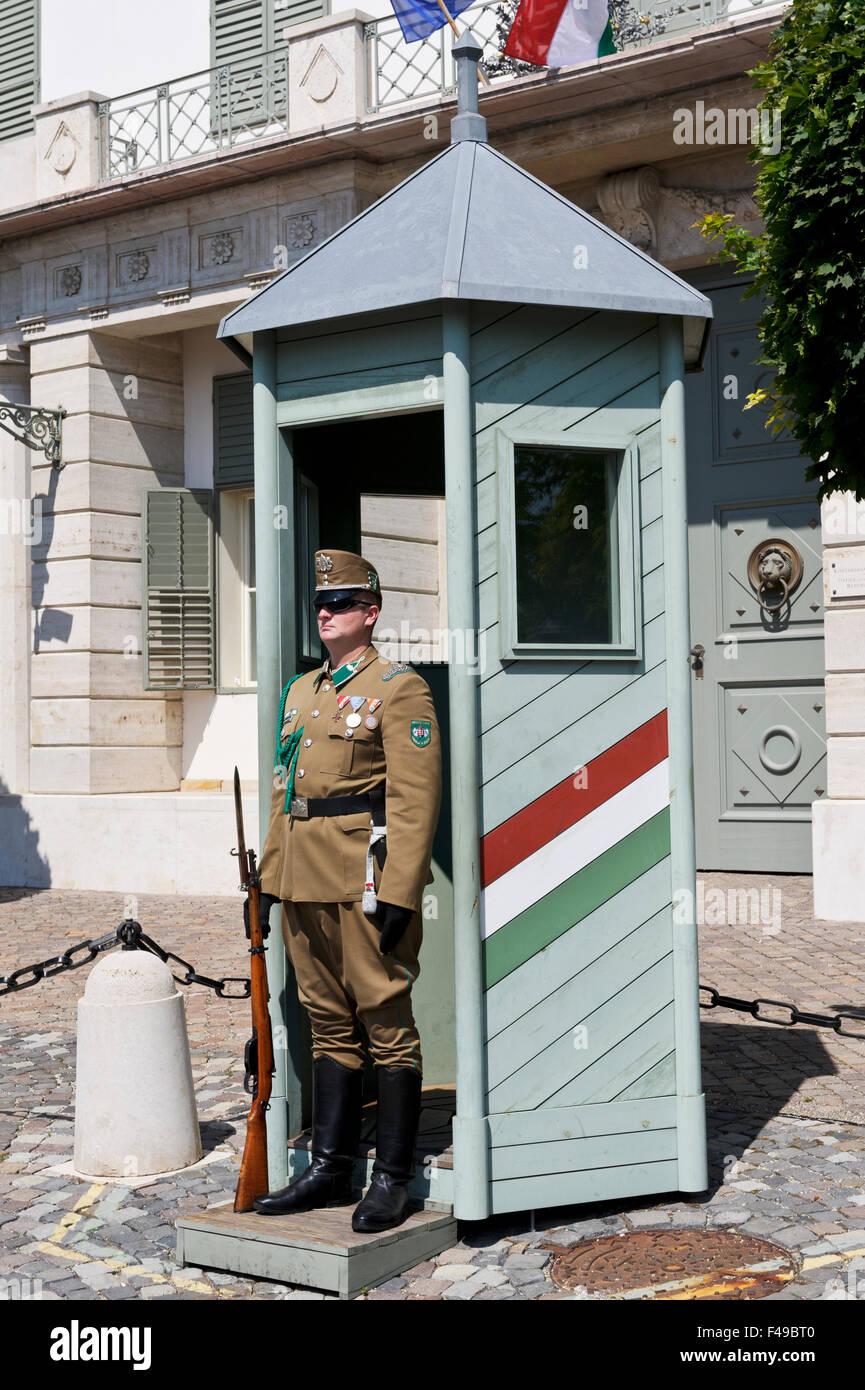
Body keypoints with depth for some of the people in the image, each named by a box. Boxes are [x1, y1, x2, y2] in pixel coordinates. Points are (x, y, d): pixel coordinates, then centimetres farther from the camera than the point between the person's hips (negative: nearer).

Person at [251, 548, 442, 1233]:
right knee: (329, 1023, 13)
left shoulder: (399, 687, -7)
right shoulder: (301, 691, 17)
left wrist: (399, 892, -19)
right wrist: (272, 880, 15)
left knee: (387, 1022, 0)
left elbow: (415, 798, -14)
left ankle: (393, 1178, 9)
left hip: (368, 878, -8)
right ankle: (330, 1169, 21)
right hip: (307, 882, 8)